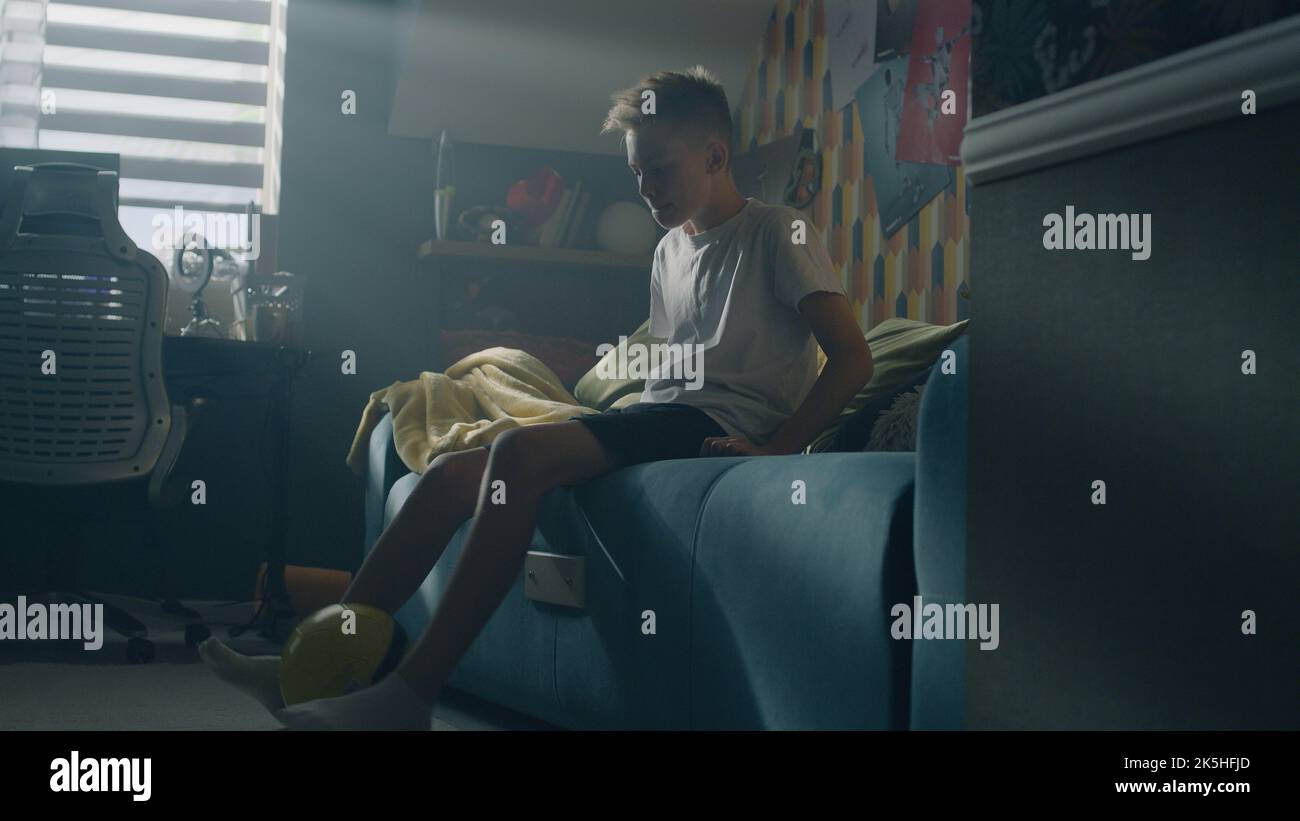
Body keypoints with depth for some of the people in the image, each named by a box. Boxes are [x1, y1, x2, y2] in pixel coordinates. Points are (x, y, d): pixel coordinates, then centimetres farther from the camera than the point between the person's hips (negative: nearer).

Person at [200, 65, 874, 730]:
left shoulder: (778, 234, -1)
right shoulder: (671, 249, 23)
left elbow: (853, 358, -10)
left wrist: (773, 448, -19)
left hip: (720, 425, -8)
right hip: (658, 416, 9)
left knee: (522, 451, -32)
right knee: (450, 474, -8)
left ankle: (411, 694, -34)